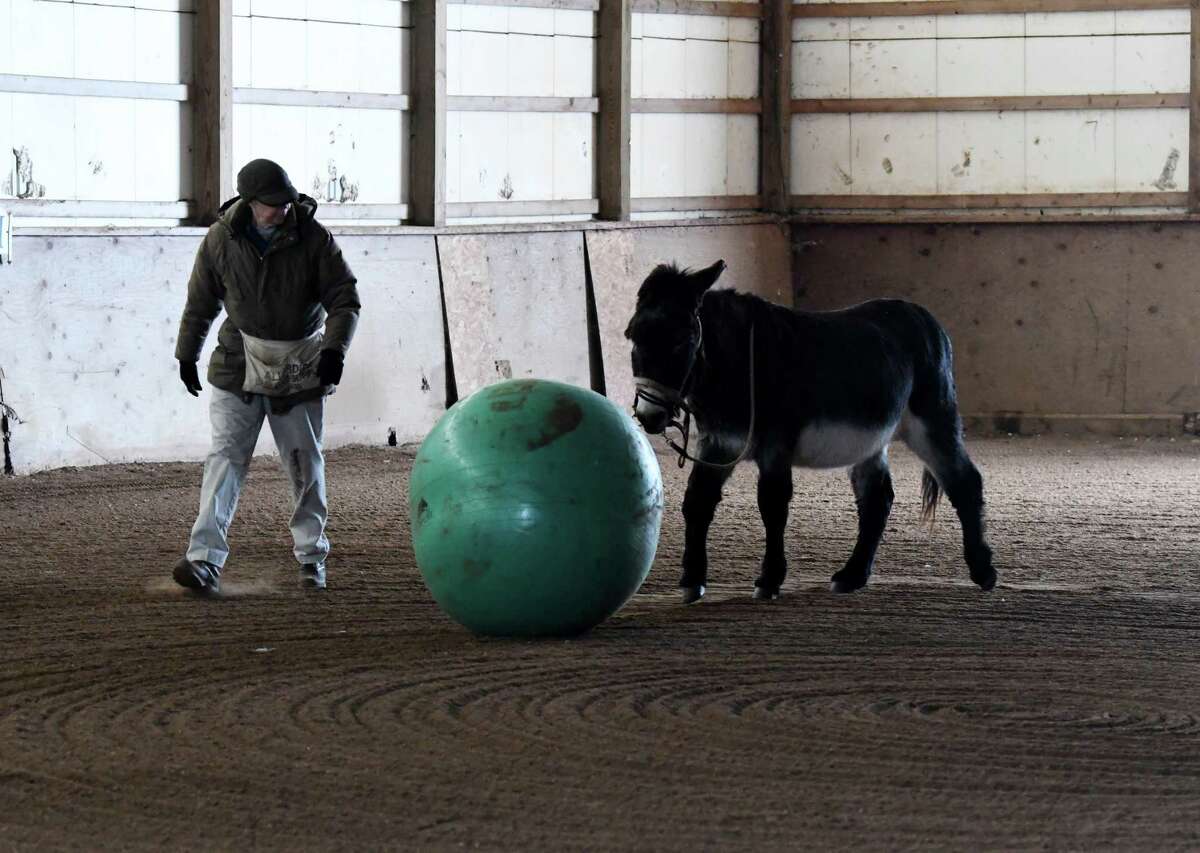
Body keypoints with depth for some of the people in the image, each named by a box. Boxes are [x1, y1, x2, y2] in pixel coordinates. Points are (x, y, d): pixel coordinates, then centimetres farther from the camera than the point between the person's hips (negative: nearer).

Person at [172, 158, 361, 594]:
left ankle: (311, 557, 24)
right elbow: (200, 302, 9)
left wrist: (334, 348, -19)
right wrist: (186, 355, 13)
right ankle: (205, 560, -18)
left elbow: (345, 298, -5)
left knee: (305, 464, 8)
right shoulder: (221, 239, -5)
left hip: (299, 368, 0)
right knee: (226, 456, -11)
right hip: (240, 362, 0)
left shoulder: (313, 238, -9)